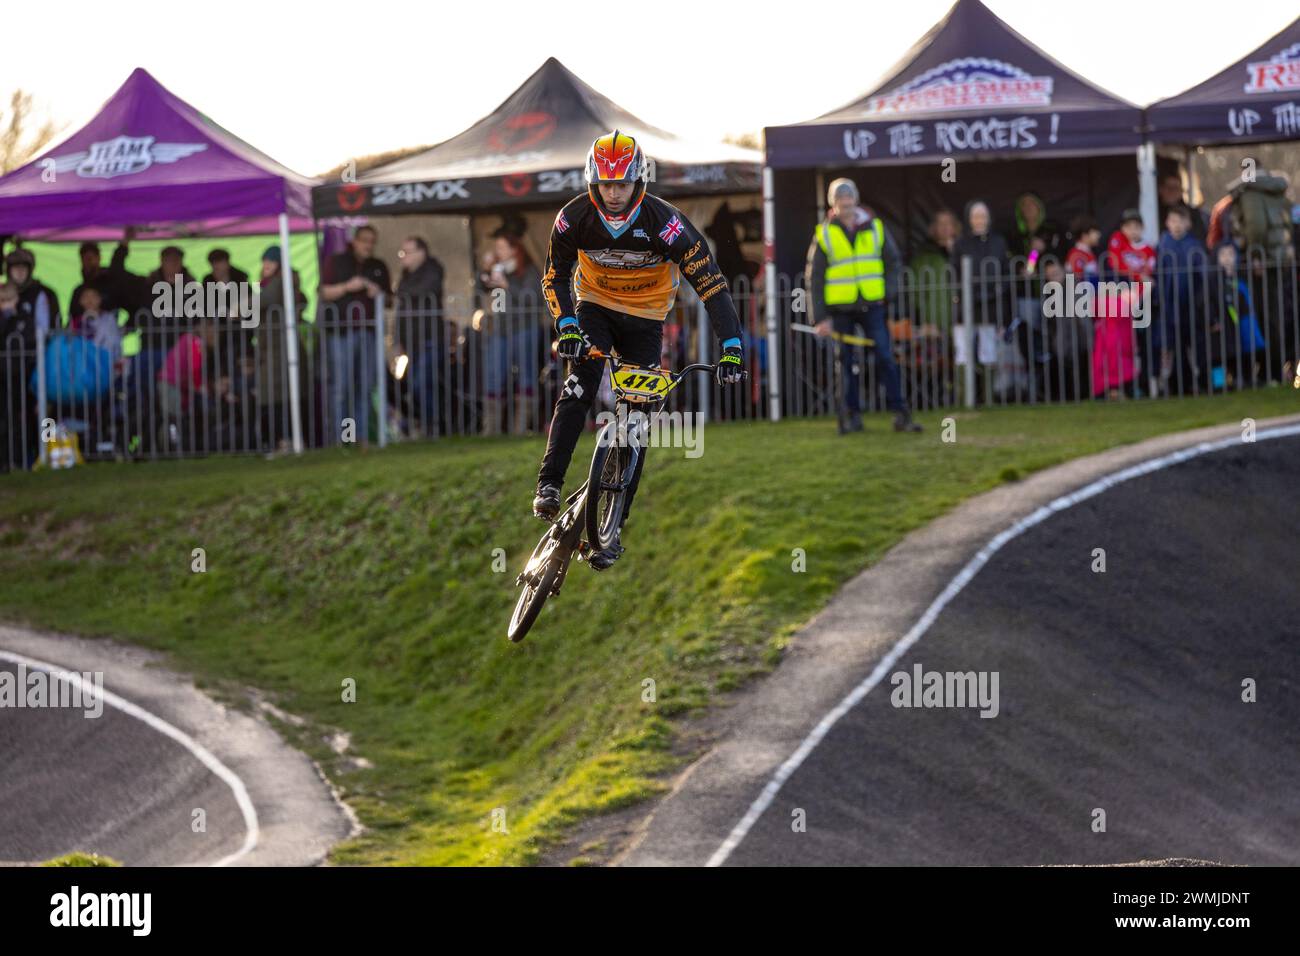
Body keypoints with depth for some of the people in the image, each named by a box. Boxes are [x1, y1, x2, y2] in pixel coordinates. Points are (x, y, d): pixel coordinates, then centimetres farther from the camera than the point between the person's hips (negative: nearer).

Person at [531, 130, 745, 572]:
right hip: (595, 307, 1)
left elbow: (711, 283, -25)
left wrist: (731, 347, -33)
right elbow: (555, 277, -9)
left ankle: (612, 525, 0)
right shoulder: (574, 218, -21)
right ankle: (549, 485, -25)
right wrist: (566, 327, -27)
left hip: (645, 319, -1)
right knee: (579, 386, -26)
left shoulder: (665, 223, -27)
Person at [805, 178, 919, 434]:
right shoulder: (824, 235, 2)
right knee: (846, 362, 4)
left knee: (885, 358, -6)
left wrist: (890, 292, -2)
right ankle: (851, 416, 11)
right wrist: (820, 317, -4)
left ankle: (900, 413, -4)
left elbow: (893, 261, 14)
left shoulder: (875, 228, 6)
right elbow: (814, 278, 2)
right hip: (840, 309, -1)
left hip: (872, 305, 1)